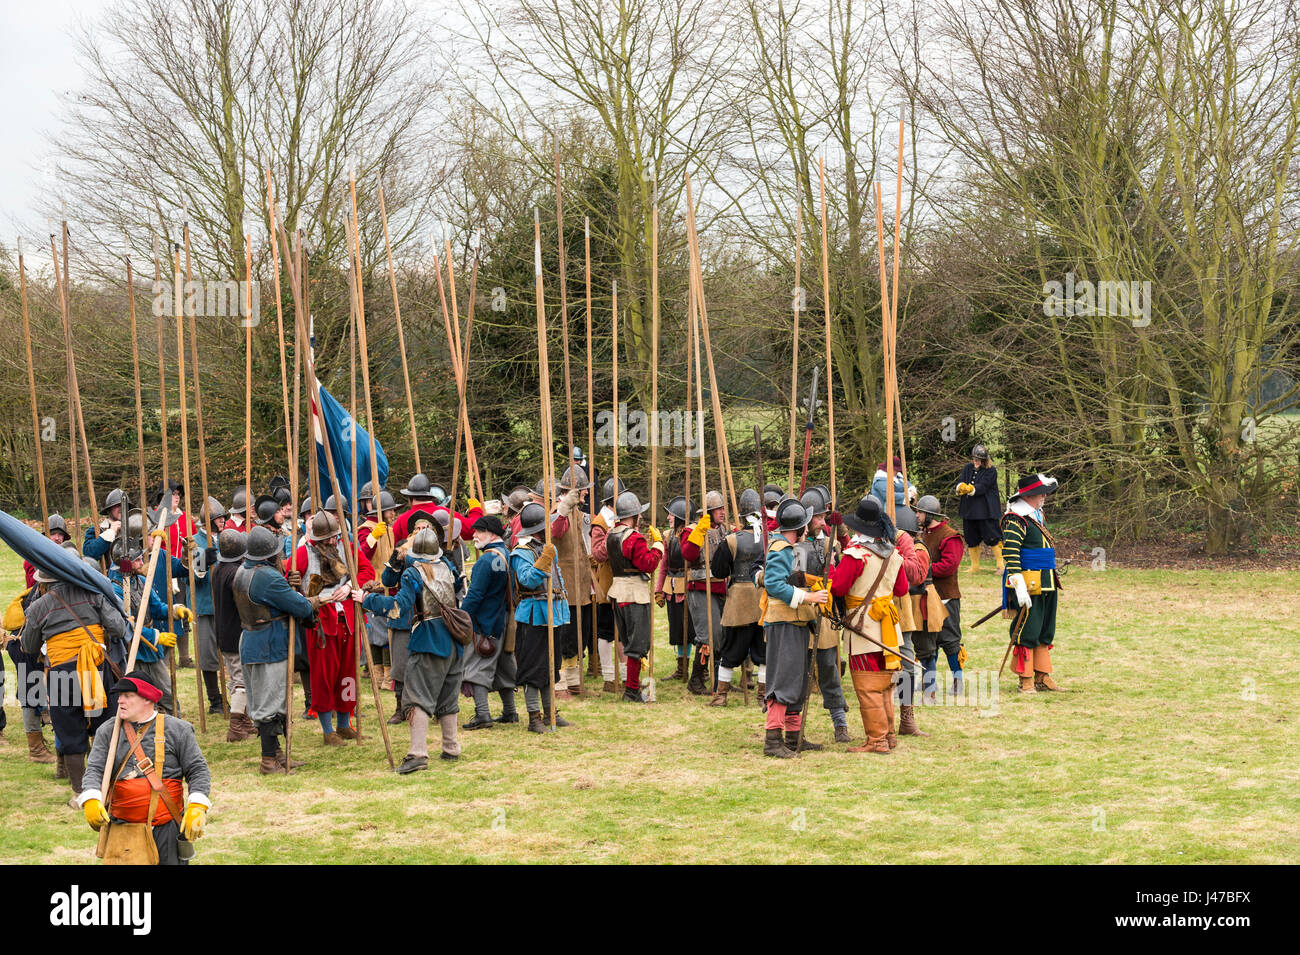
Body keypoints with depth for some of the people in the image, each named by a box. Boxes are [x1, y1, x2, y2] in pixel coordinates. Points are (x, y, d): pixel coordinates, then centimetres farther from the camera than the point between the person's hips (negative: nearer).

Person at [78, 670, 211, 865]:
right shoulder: (108, 732, 8)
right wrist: (91, 801, -21)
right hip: (121, 826, 2)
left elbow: (198, 770, 2)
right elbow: (94, 770, -1)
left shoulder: (177, 729, 3)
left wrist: (197, 807, -12)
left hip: (166, 827, -2)